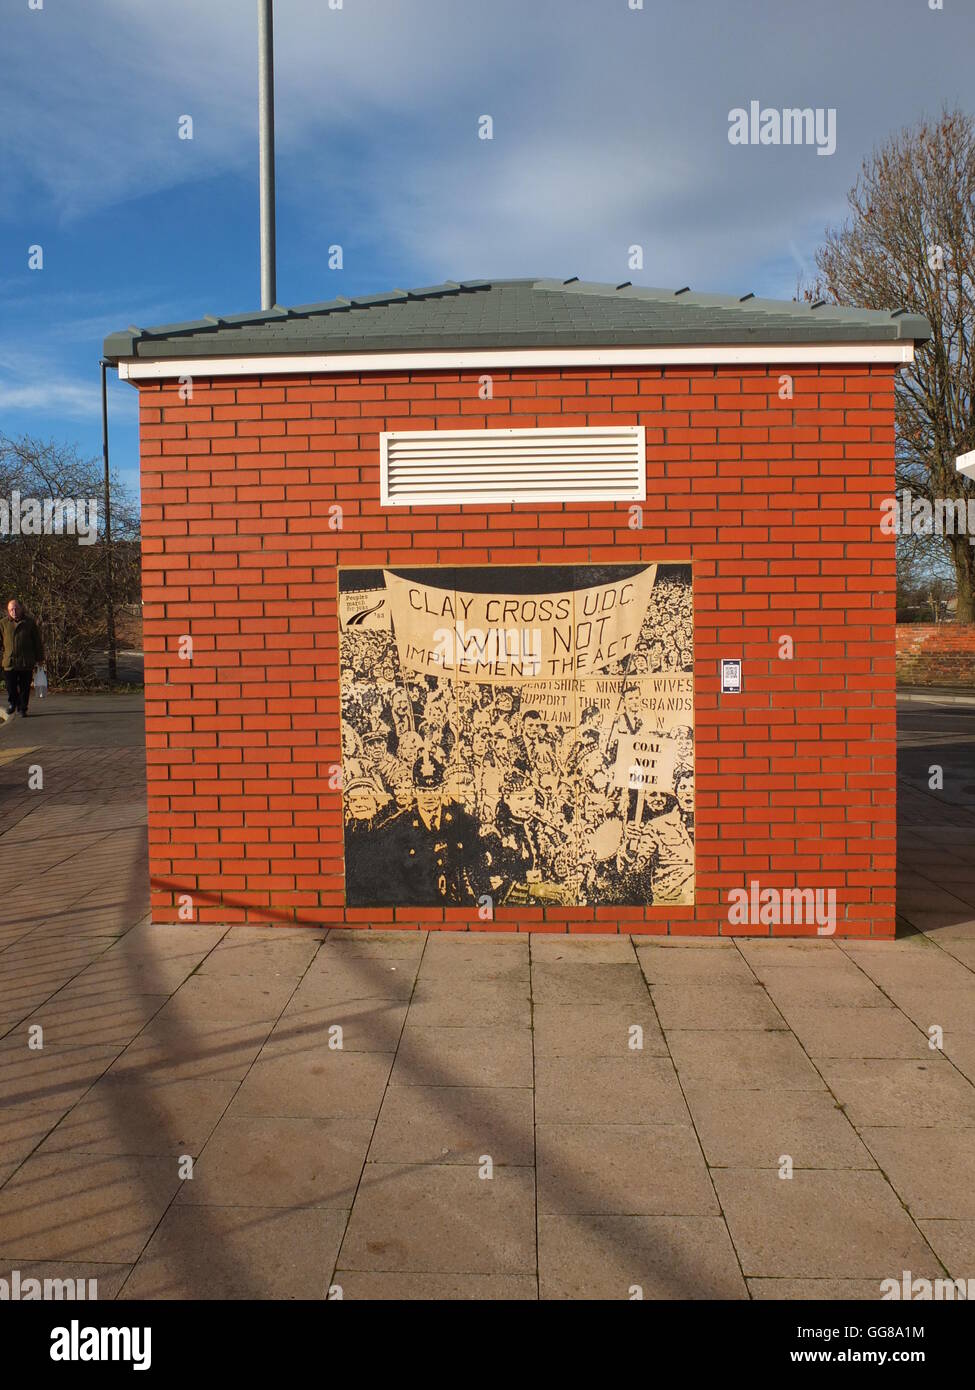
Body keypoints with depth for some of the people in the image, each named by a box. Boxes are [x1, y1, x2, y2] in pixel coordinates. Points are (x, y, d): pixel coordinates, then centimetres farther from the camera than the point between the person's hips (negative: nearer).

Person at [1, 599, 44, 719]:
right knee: (11, 686, 1)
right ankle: (12, 703, 29)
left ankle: (22, 709, 18)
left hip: (27, 663, 0)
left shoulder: (30, 622, 2)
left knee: (25, 687, 4)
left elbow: (38, 642, 8)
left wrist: (40, 658, 8)